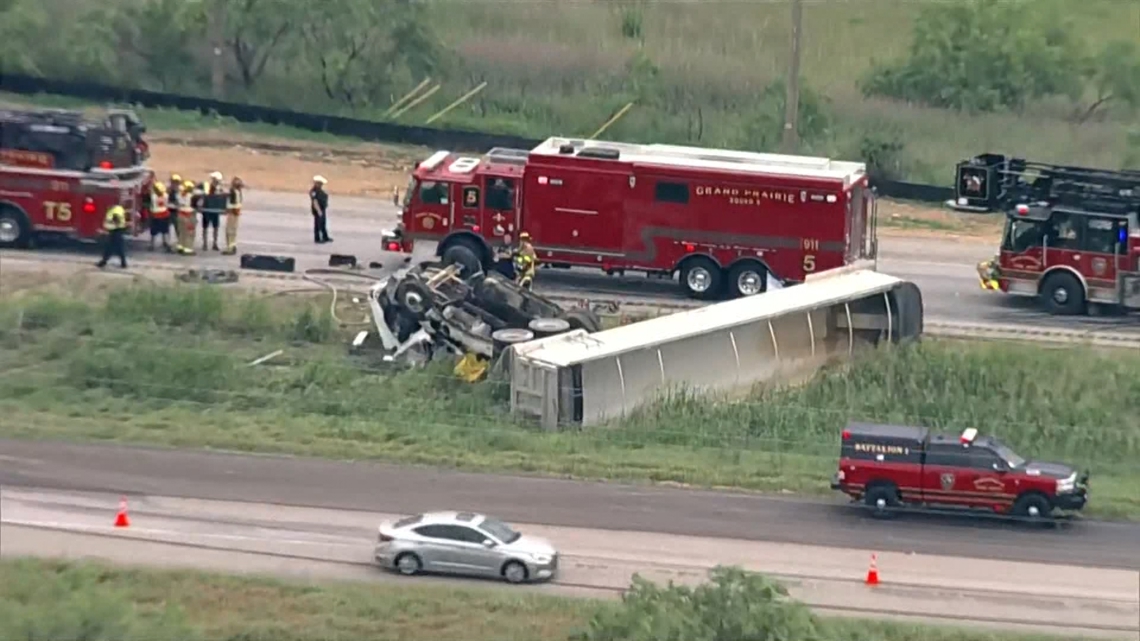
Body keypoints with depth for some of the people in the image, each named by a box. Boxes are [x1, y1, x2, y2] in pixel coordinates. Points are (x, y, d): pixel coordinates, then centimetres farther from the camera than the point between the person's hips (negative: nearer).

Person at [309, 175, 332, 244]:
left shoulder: (320, 190, 11)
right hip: (318, 210, -10)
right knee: (318, 224, -3)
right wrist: (319, 211, -26)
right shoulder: (314, 191, -19)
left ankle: (325, 238, 24)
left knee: (323, 224, 16)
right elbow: (314, 201, -24)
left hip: (323, 209, 10)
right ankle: (317, 239, 3)